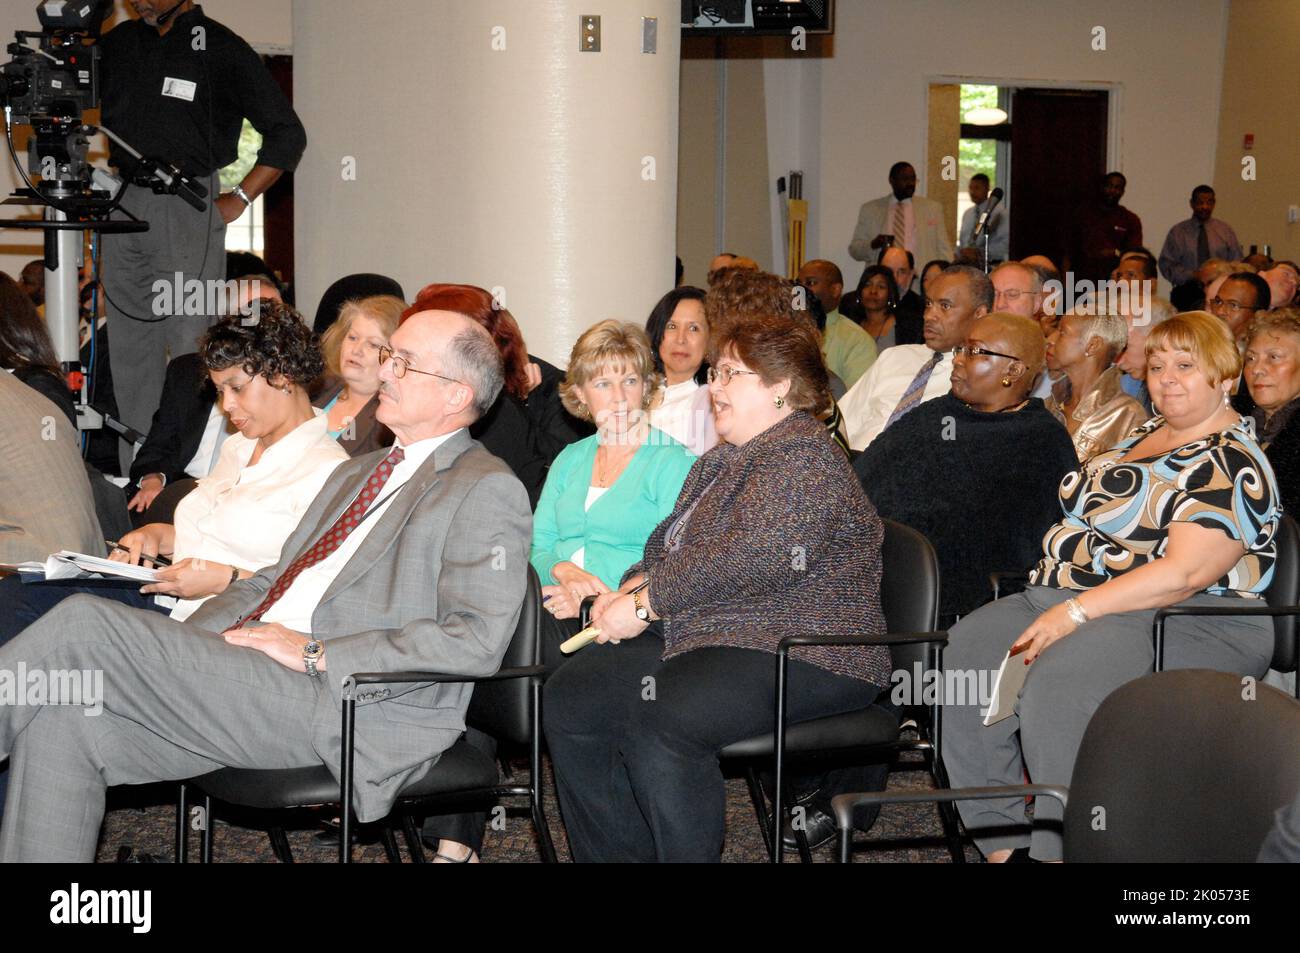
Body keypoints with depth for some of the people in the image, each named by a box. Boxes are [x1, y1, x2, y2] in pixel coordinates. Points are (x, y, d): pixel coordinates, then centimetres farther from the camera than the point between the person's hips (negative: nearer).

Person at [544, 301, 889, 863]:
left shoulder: (804, 458, -12)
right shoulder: (720, 461, 20)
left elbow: (750, 560, -23)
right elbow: (668, 542, 21)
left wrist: (646, 605, -16)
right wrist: (629, 591, -1)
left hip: (803, 653, -10)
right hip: (705, 635, 10)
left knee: (660, 722, -33)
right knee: (570, 698, -4)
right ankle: (616, 857, 0)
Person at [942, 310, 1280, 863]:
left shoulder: (1232, 465, -9)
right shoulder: (1147, 435, 20)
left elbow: (1184, 572, -20)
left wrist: (1074, 613, -22)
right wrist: (1052, 597, 8)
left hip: (1186, 625, -9)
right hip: (1066, 599, 9)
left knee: (1060, 681, -36)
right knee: (967, 648, -14)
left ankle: (1066, 850, -26)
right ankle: (1000, 844, -14)